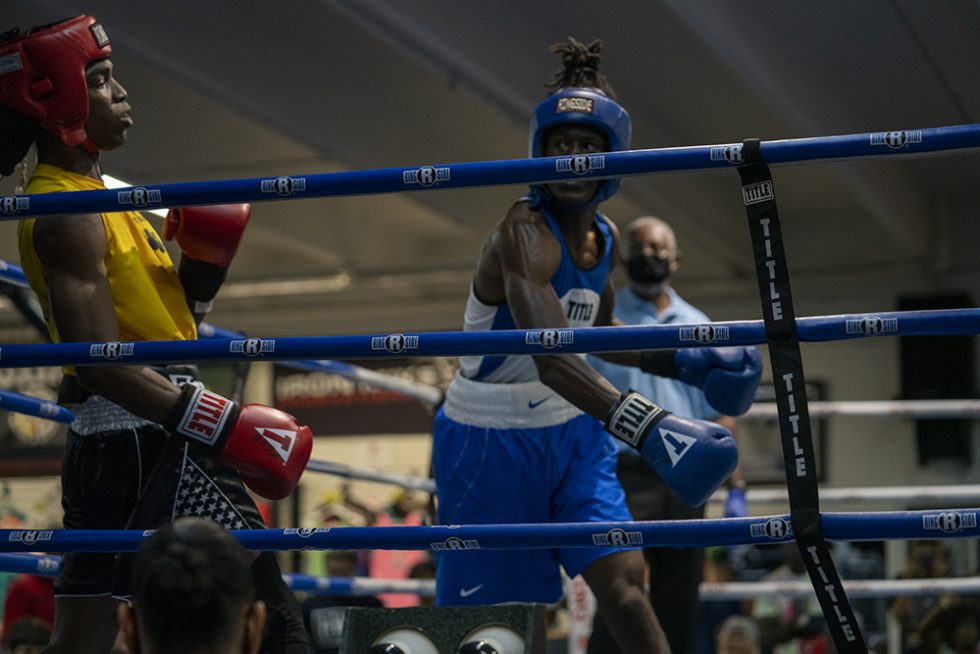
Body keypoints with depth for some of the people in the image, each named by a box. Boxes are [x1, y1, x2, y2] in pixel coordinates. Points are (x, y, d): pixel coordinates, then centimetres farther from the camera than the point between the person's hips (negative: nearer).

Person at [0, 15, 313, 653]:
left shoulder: (97, 194, 16)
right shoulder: (65, 215, -14)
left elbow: (163, 325, 19)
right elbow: (103, 361, -24)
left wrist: (201, 271, 2)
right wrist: (228, 425, -27)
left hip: (104, 443, 10)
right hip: (144, 440, -10)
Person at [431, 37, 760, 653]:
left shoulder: (605, 238, 2)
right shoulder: (524, 232, -24)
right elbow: (550, 356, -40)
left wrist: (688, 360, 9)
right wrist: (645, 423, -52)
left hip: (572, 430, 7)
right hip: (492, 440, -7)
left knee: (624, 582, -5)